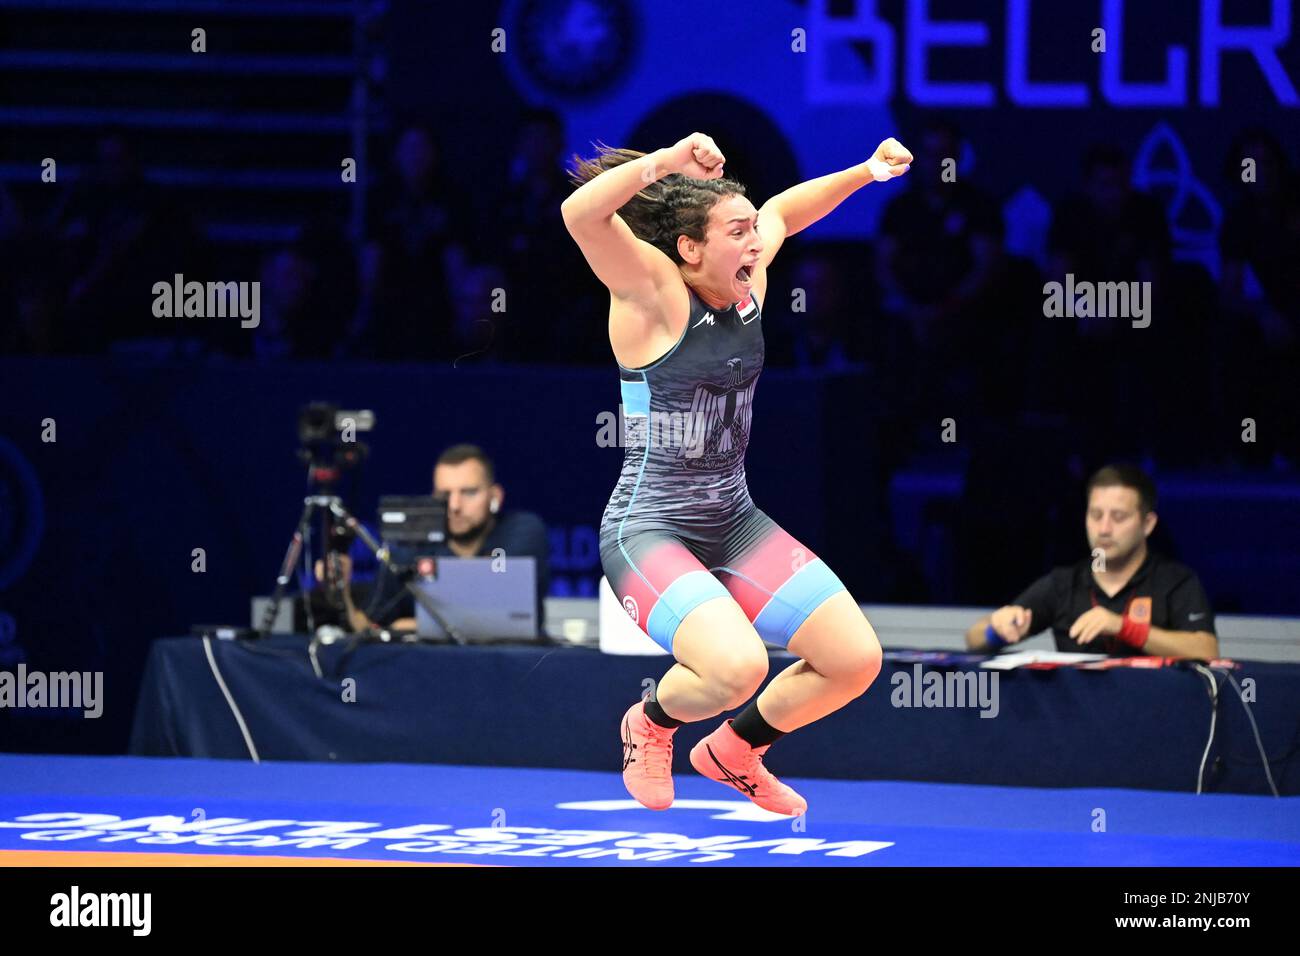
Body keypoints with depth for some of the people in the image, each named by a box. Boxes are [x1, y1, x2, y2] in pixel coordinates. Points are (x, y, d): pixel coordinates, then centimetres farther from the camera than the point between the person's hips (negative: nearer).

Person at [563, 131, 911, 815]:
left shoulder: (747, 285, 4)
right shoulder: (652, 290, -15)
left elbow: (782, 211, 25)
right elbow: (580, 213, -33)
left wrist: (865, 172, 18)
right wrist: (668, 162, -43)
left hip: (733, 522, 8)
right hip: (649, 529, -8)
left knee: (857, 660, 0)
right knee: (738, 668, -32)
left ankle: (734, 750, 26)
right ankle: (650, 723, 5)